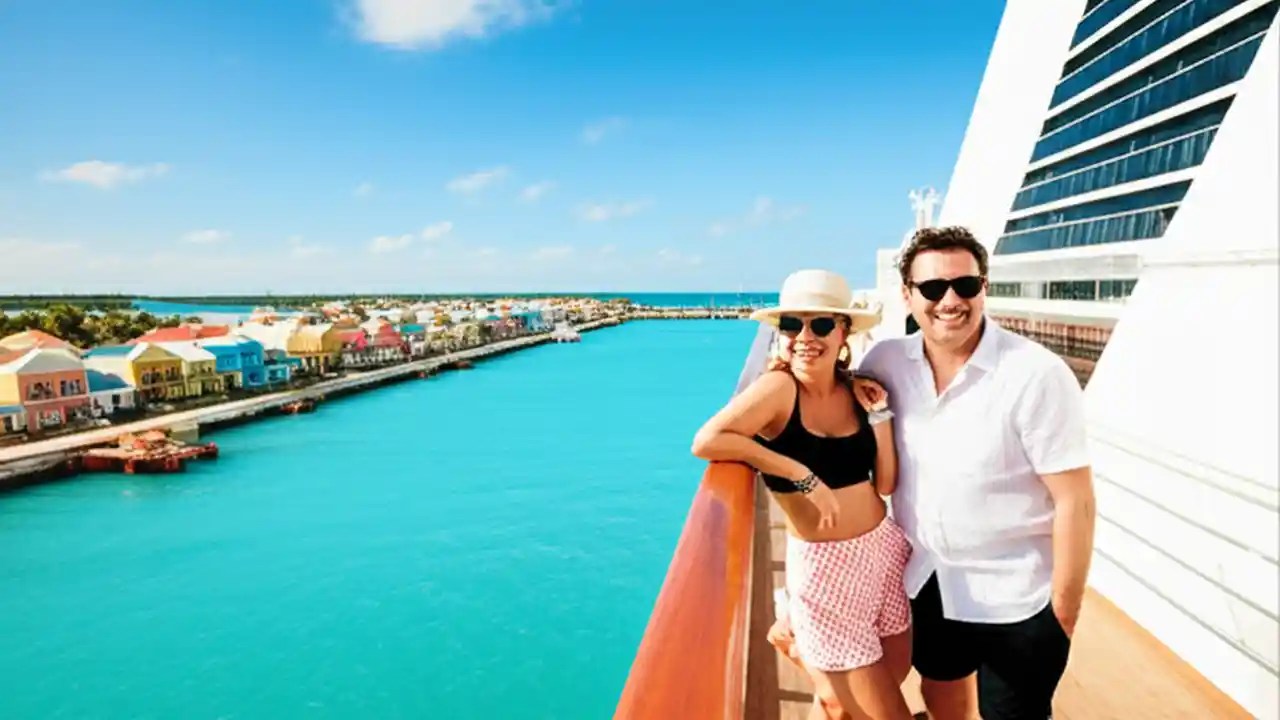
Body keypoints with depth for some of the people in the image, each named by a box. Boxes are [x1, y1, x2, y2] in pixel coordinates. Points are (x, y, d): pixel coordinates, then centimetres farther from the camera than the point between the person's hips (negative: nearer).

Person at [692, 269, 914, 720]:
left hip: (885, 551, 6)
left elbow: (886, 484, 0)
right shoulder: (780, 386, -17)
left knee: (893, 680, 25)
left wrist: (879, 412, -8)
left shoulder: (855, 389, -1)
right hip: (824, 566, -6)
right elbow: (706, 441, -31)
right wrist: (802, 474, -25)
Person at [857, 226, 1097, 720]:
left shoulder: (1036, 375, -22)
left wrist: (1063, 613, -14)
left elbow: (1074, 501, -18)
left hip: (1015, 598, -4)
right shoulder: (888, 361, -8)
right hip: (926, 578, 5)